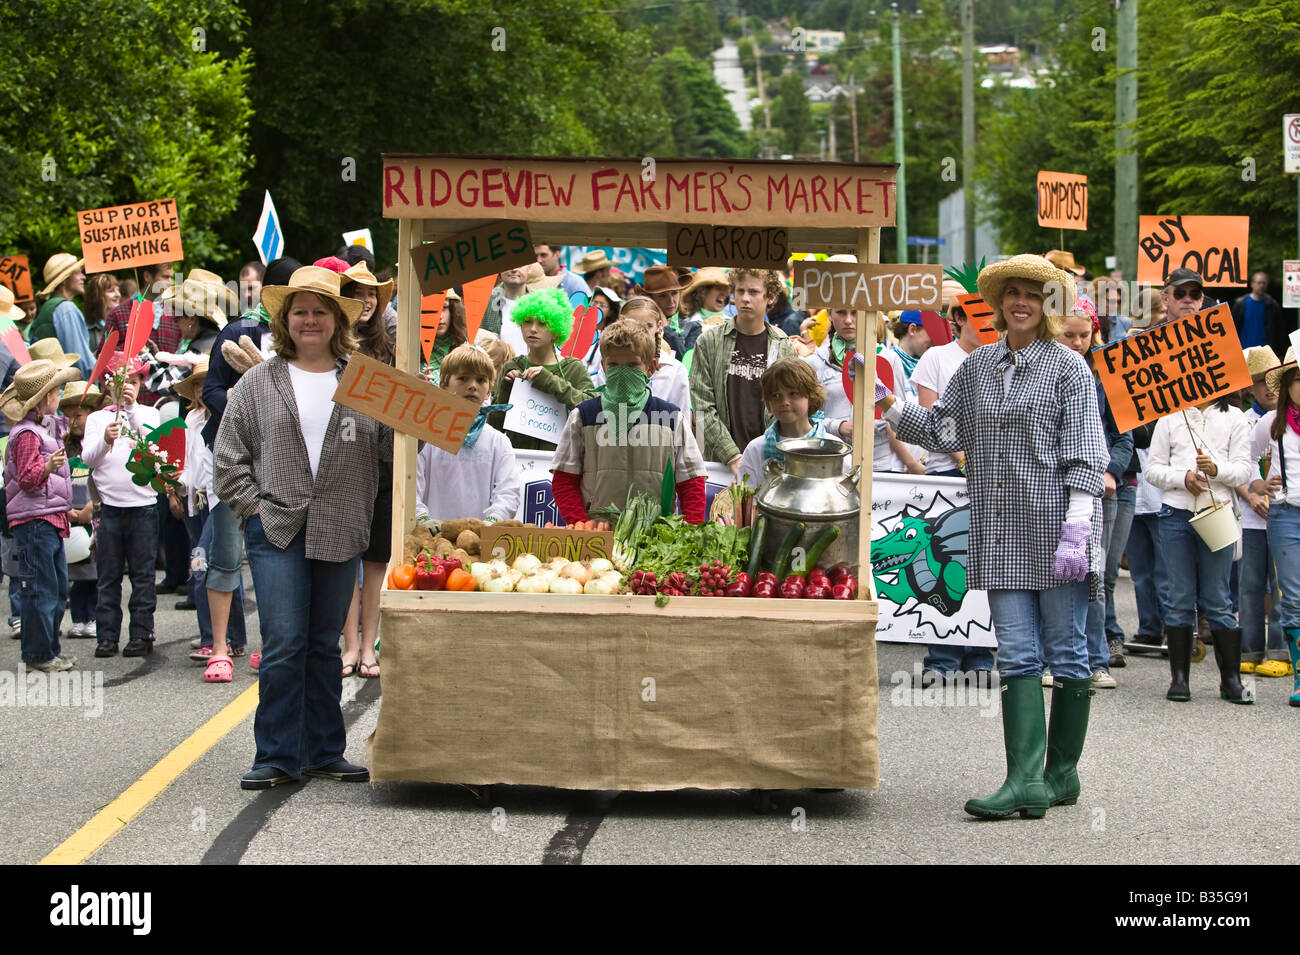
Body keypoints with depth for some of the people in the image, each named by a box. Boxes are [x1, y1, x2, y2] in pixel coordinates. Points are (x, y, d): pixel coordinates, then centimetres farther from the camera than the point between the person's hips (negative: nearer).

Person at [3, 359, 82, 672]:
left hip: (51, 521, 10)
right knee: (40, 588, -7)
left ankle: (50, 650, 22)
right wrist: (47, 467, -37)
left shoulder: (49, 426, 13)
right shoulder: (26, 434, -15)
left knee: (58, 589, 14)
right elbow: (27, 479, -20)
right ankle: (38, 655, -2)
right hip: (34, 521, -10)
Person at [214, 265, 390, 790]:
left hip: (340, 533, 2)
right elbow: (228, 457, 6)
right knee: (283, 645, -7)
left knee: (325, 646, 11)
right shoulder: (258, 382, 6)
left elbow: (389, 445, 1)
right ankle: (277, 756, 0)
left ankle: (323, 752, 19)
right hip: (276, 530, -2)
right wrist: (255, 507, -3)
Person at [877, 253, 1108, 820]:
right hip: (1002, 537, 4)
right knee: (1017, 656, -1)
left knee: (1066, 652, 3)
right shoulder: (979, 366, 13)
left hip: (1054, 528, -4)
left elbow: (1085, 457, -6)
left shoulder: (1068, 368, -2)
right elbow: (943, 430, 18)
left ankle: (1061, 773, 13)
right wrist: (888, 404, 8)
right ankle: (1026, 779, -5)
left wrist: (1076, 530, -15)